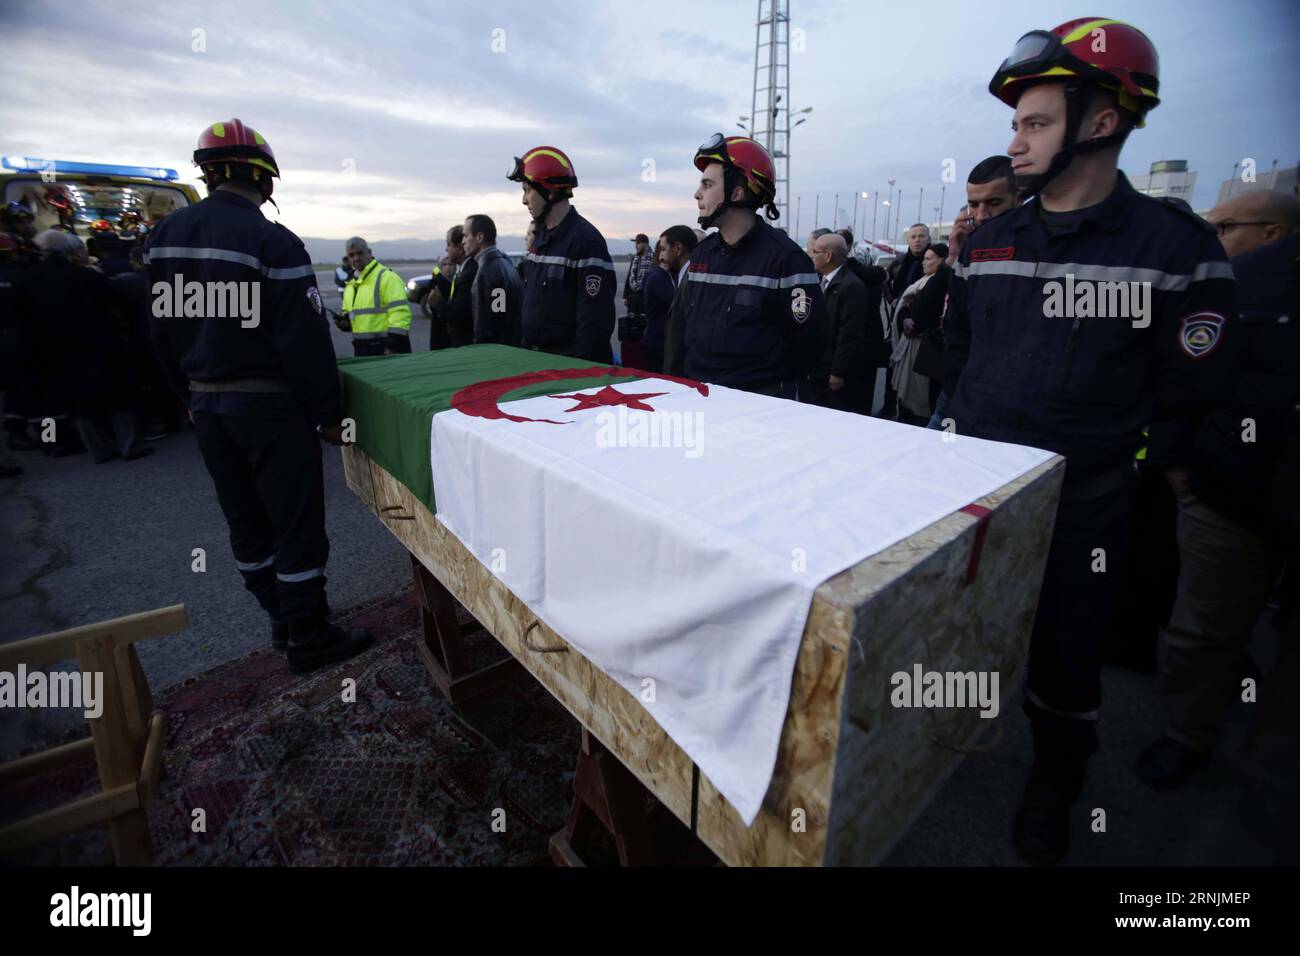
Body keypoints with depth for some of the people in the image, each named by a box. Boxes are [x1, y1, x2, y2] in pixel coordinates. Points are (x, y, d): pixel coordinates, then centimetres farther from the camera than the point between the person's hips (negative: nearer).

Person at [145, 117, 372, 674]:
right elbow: (306, 340, -17)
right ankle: (308, 639, 9)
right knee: (296, 521, 1)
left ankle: (281, 617, 30)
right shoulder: (272, 241, -14)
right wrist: (328, 412, -11)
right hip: (269, 404, -7)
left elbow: (164, 331, 13)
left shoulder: (166, 236, 8)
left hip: (206, 404, 8)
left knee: (246, 519, 16)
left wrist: (190, 396, 21)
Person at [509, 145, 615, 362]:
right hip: (538, 359, 8)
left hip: (573, 365, -8)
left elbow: (596, 321, -20)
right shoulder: (541, 236, 10)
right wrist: (526, 351, 14)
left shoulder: (585, 240, -17)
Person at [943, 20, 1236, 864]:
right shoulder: (987, 245, 4)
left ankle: (1055, 786, 37)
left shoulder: (1176, 247, -9)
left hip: (1083, 504, -3)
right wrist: (964, 436, 13)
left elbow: (1182, 396, -5)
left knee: (1064, 654, 12)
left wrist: (1116, 463, -4)